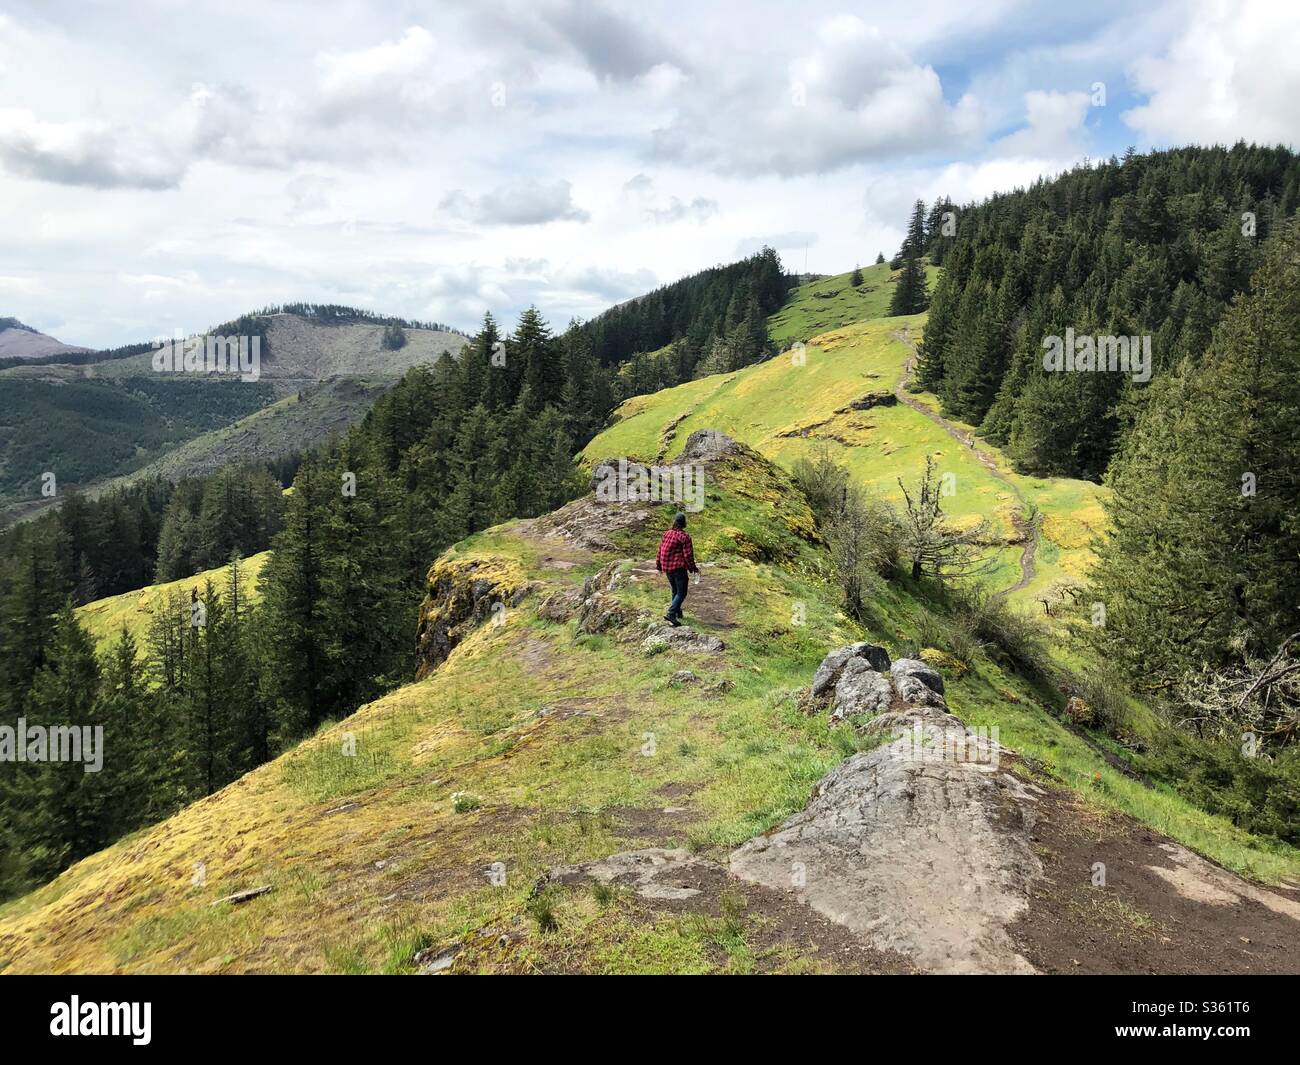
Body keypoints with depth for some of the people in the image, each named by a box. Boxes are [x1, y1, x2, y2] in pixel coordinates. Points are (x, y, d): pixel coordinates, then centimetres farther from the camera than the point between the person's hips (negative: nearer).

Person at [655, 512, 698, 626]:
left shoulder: (666, 533, 4)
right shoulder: (684, 536, -14)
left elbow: (660, 550, 9)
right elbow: (688, 555, -14)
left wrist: (659, 565, 20)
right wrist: (693, 568, -2)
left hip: (667, 568, 7)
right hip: (679, 568, -6)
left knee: (675, 591, 22)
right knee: (681, 593, -2)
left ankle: (677, 612, 31)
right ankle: (671, 614, -17)